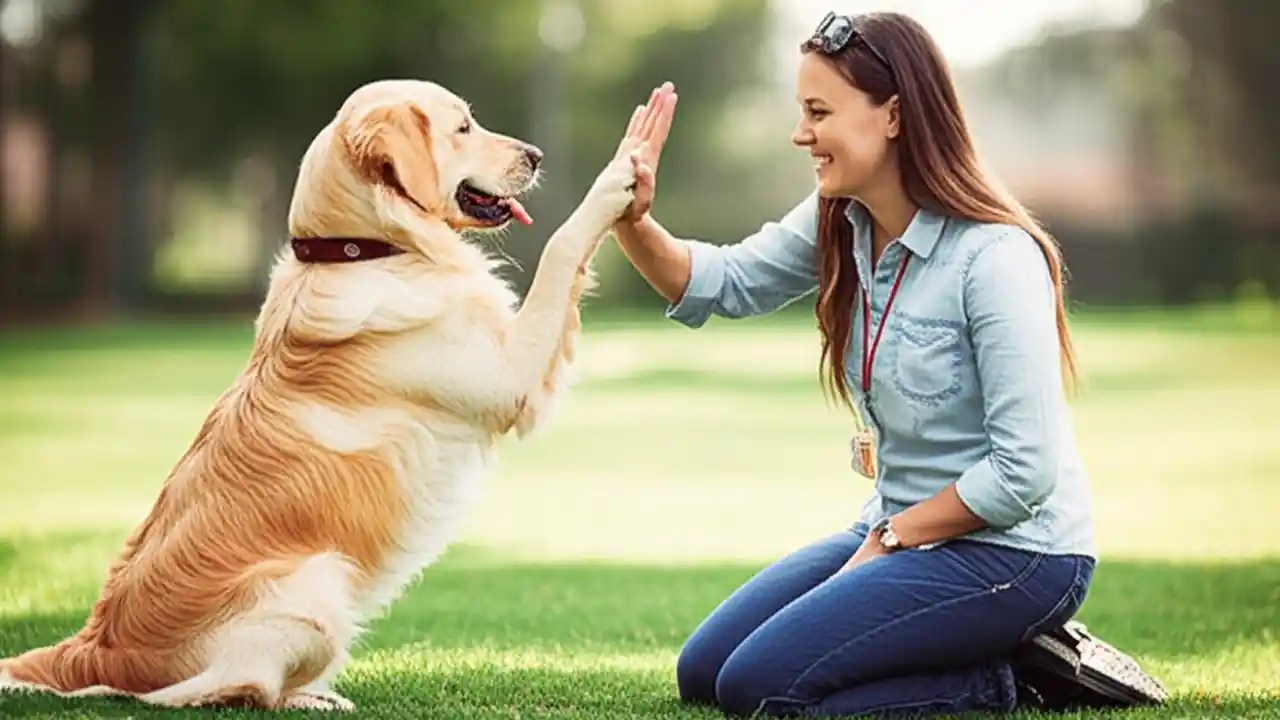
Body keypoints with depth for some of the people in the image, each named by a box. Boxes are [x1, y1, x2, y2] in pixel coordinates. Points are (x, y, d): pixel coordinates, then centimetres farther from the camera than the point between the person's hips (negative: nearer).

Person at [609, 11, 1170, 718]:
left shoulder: (995, 258, -23)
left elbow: (1025, 473, -23)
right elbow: (719, 284, 6)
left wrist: (889, 540, -13)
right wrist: (633, 222, -14)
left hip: (1012, 549, -9)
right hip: (904, 527, 9)